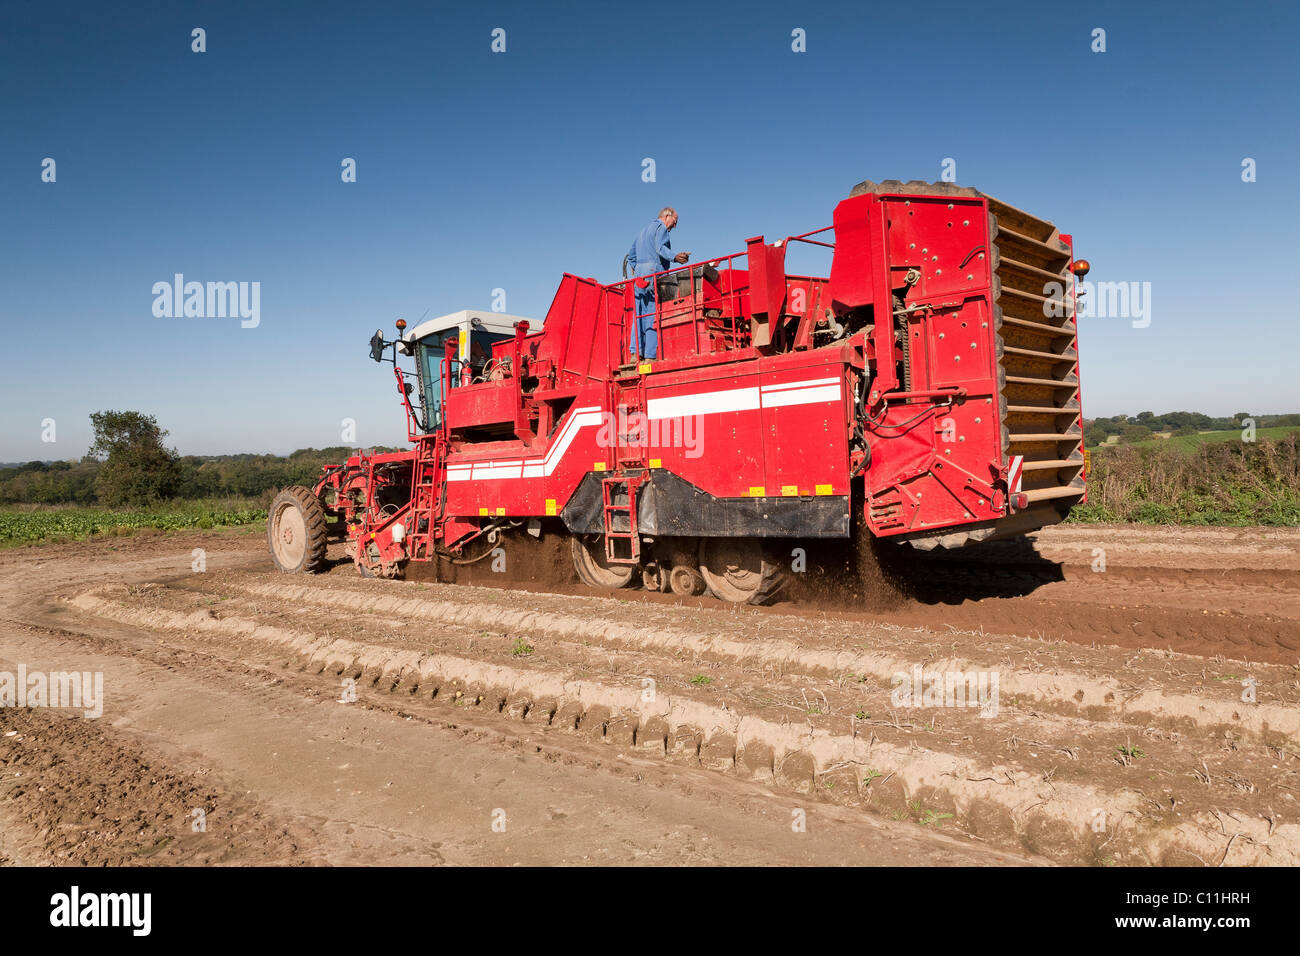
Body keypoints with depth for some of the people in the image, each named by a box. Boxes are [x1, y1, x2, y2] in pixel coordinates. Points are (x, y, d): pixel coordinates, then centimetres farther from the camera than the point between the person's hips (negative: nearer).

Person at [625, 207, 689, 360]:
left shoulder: (642, 231, 29)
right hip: (654, 271, -8)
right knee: (654, 315, -11)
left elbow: (631, 255, 29)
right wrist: (675, 258, -30)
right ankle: (651, 355, -17)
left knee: (640, 313, 4)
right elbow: (660, 248, -16)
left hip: (640, 275, 8)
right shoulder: (661, 227, 3)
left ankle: (636, 351, -6)